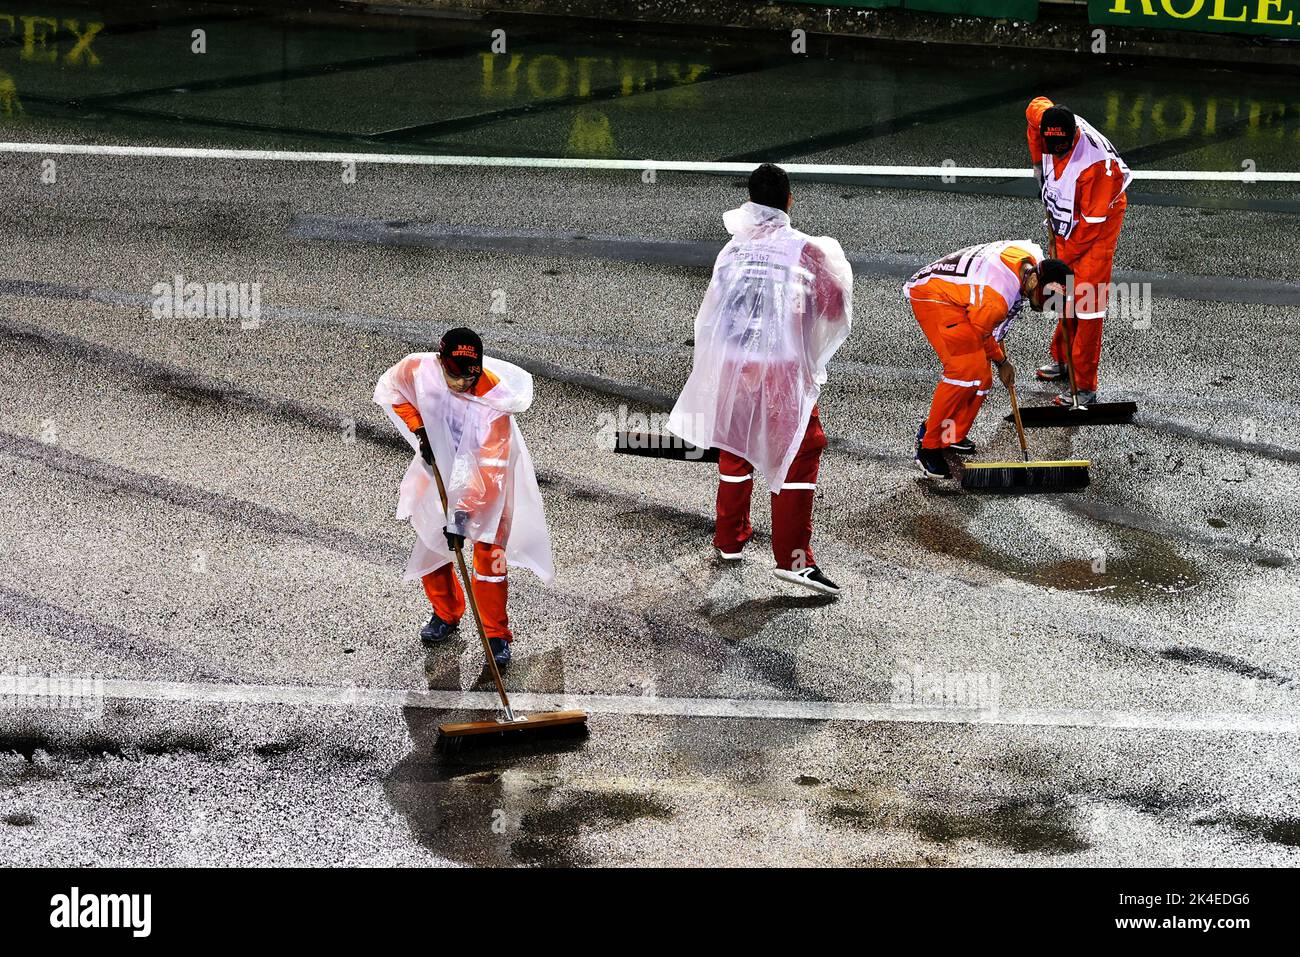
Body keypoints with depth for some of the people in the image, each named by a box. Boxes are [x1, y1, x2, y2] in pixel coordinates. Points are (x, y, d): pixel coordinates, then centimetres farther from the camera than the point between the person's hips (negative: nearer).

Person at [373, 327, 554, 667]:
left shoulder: (494, 395, -34)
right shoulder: (417, 369, -25)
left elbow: (490, 466, -34)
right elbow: (389, 391, 0)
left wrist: (464, 513, -38)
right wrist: (418, 429, -11)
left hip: (486, 465, -4)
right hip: (439, 459, 4)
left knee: (489, 549, -7)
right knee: (430, 539, 9)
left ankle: (496, 635, 5)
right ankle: (445, 613, 32)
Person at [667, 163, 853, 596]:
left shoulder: (732, 249, 7)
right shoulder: (806, 249, -8)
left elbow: (712, 311, 14)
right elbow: (835, 307, -4)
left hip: (730, 365, 5)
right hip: (783, 367, -5)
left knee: (735, 449, 21)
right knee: (798, 454, -1)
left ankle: (730, 539, 33)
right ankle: (793, 556, -9)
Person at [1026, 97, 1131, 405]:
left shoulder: (1097, 162, -37)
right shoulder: (1043, 116, -20)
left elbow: (1092, 220, -28)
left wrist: (1063, 254, -18)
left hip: (1100, 221, -7)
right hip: (1066, 220, 7)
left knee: (1087, 299, -12)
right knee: (1066, 295, 17)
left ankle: (1084, 386, -11)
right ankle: (1063, 360, 35)